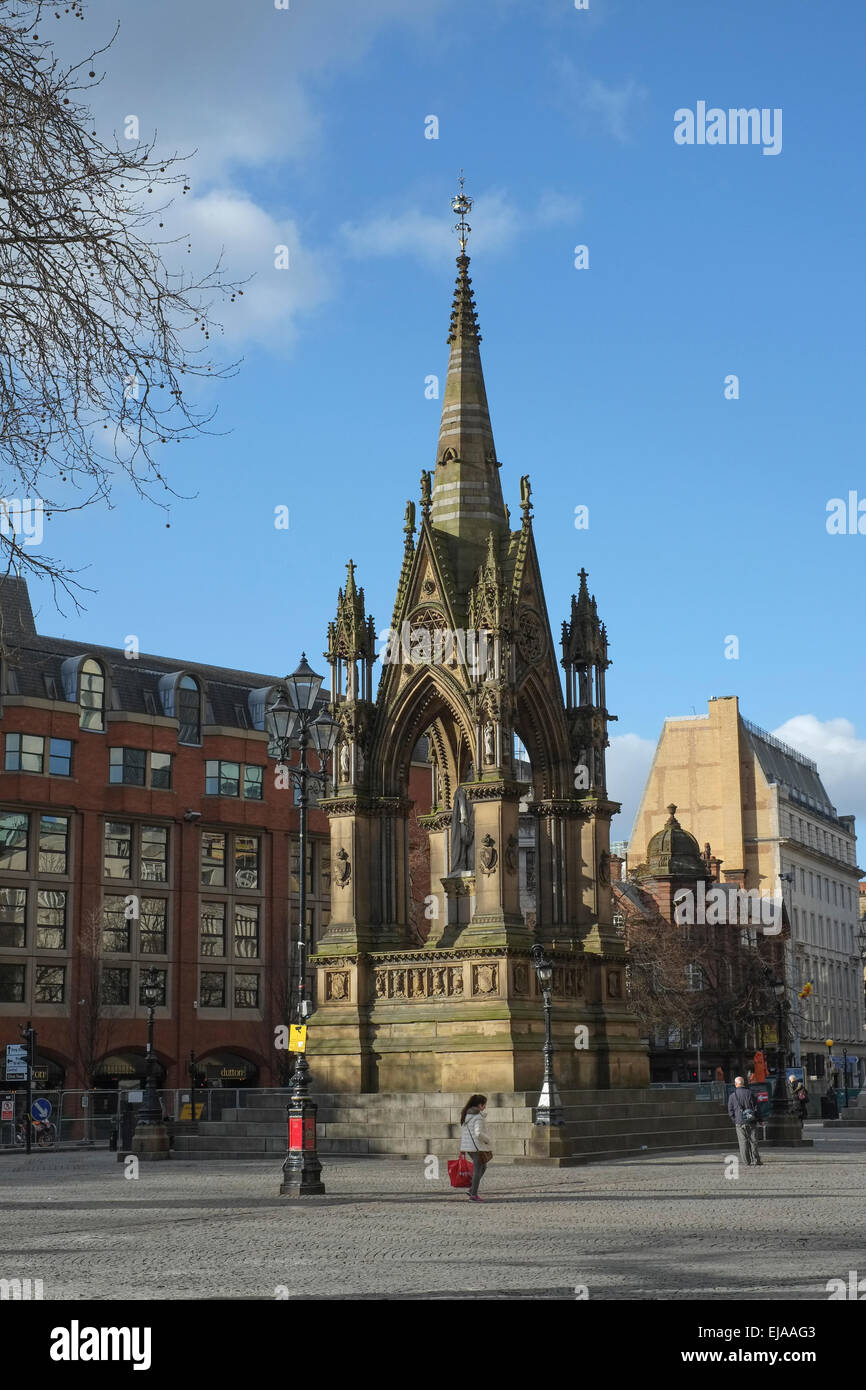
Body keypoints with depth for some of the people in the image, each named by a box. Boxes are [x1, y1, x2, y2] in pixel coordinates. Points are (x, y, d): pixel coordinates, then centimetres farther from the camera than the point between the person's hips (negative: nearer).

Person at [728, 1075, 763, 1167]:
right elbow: (755, 1107, 1)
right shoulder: (749, 1093, 0)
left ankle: (747, 1162, 2)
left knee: (743, 1142, 4)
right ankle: (755, 1161, 0)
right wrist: (755, 1119, 10)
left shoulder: (732, 1095, 0)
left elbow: (730, 1110, 1)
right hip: (751, 1122, 0)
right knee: (753, 1141, 5)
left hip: (739, 1122, 0)